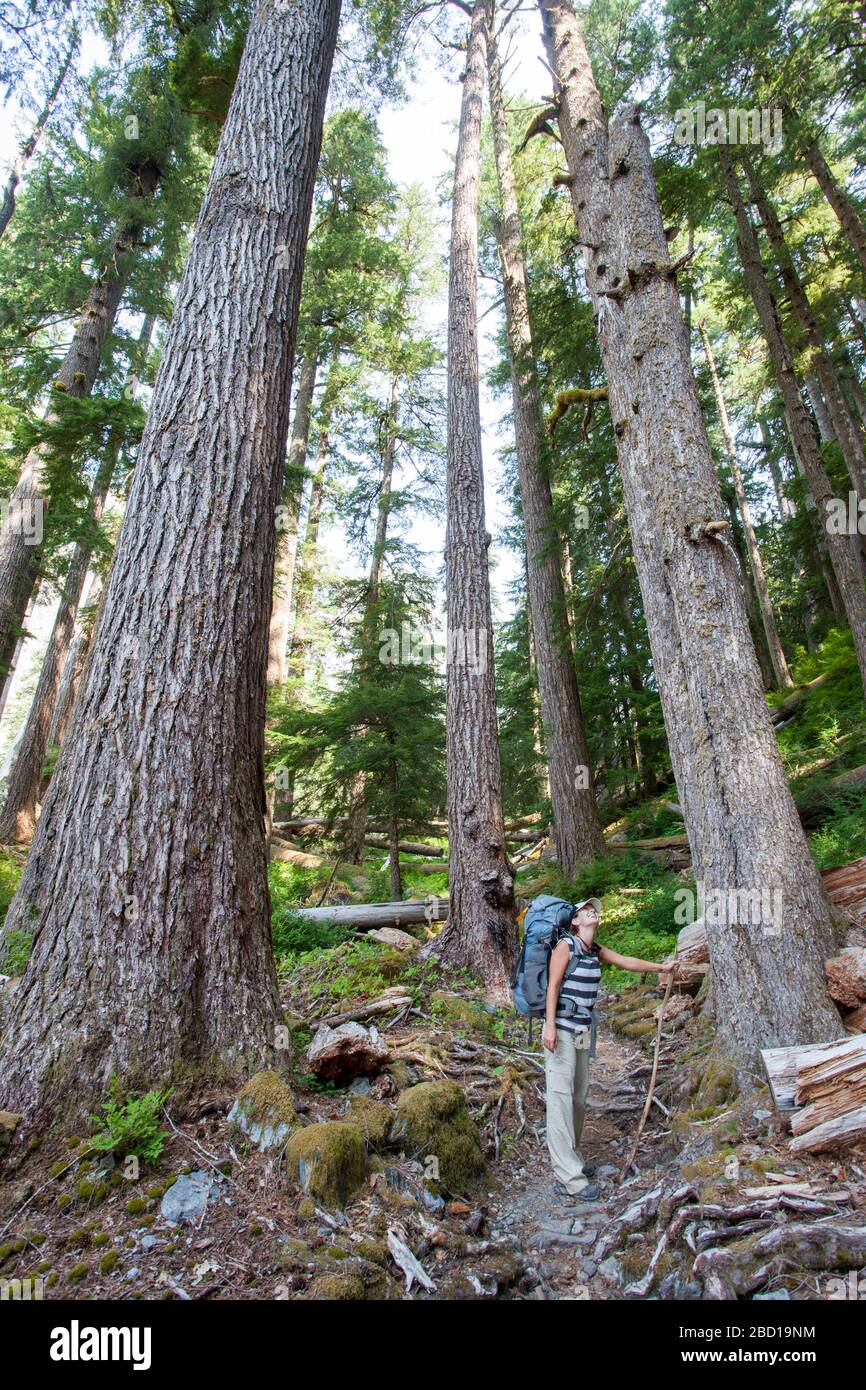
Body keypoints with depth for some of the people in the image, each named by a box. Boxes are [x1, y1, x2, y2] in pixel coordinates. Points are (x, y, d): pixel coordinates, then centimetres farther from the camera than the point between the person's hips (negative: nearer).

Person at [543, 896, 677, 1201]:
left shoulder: (595, 949, 11)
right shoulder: (565, 945, -11)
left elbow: (625, 961, 23)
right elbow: (553, 986, -13)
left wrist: (660, 967, 29)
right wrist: (550, 1025, -19)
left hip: (583, 1029, 8)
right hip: (562, 1028, -8)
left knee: (579, 1095, 12)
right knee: (561, 1095, -6)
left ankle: (571, 1159, 25)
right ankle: (568, 1177, -4)